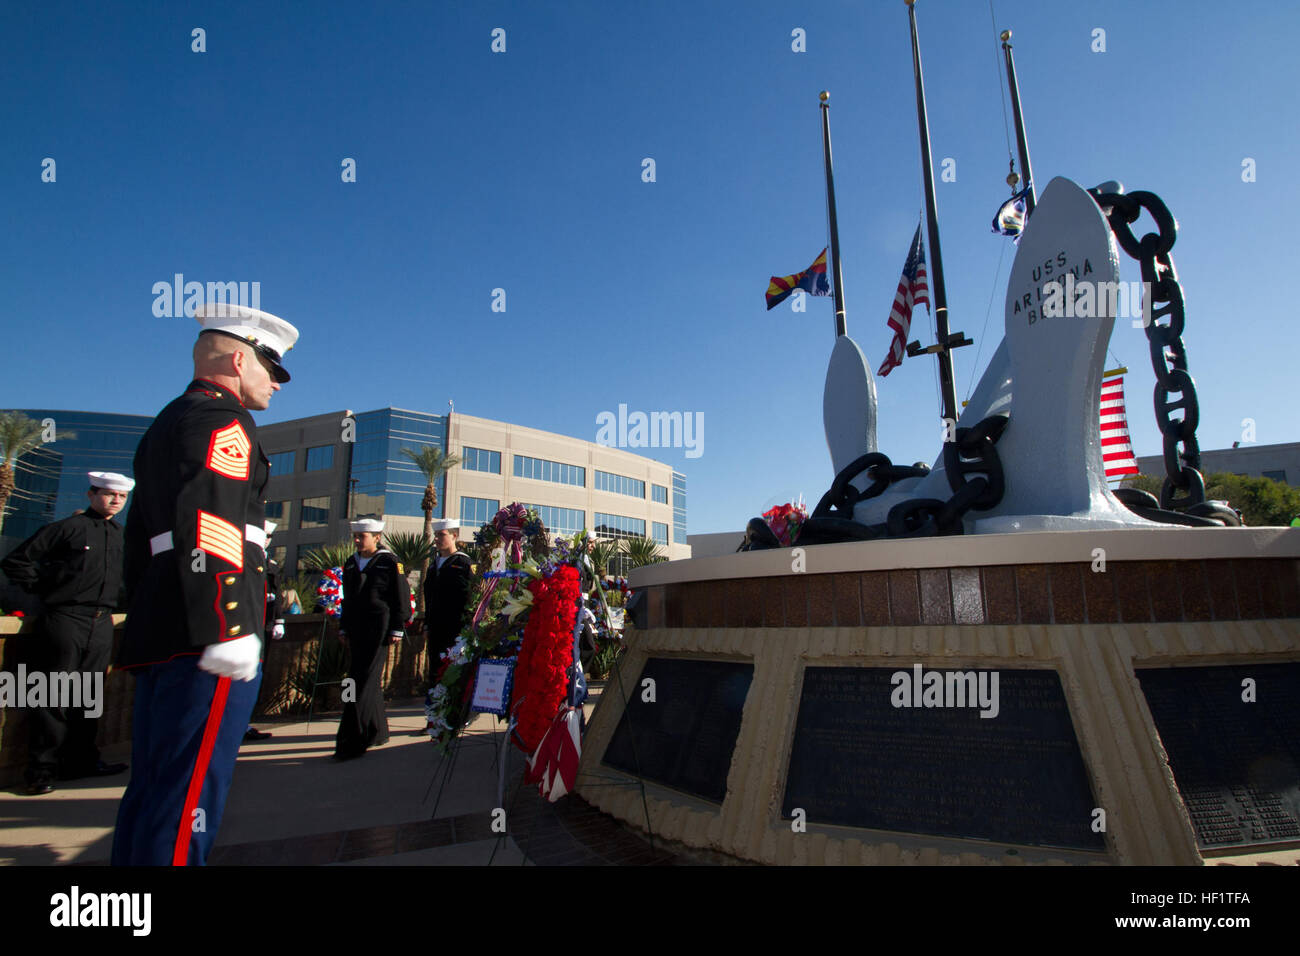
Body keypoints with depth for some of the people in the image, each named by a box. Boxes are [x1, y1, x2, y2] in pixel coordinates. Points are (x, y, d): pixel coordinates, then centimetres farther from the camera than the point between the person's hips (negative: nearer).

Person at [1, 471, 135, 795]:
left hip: (101, 625, 5)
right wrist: (45, 591, -3)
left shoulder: (122, 537, 13)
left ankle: (80, 761, 22)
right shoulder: (67, 528, -3)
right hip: (65, 620, -5)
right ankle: (41, 771, 8)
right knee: (55, 698, -1)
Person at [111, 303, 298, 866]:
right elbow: (207, 526, -23)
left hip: (158, 639, 10)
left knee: (152, 786, 17)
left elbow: (139, 535, 27)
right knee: (188, 795, -6)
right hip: (204, 642, -10)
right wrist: (228, 625, -27)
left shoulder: (166, 425, 24)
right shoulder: (222, 421, -8)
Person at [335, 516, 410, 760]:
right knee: (371, 681, 14)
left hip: (378, 630, -7)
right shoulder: (351, 563, 14)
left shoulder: (390, 562, -5)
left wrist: (397, 629, -9)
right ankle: (377, 731, 25)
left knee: (364, 682, -10)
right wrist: (344, 628, 17)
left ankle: (352, 741, -8)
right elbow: (348, 599, 21)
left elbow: (402, 598, -6)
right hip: (357, 632, 7)